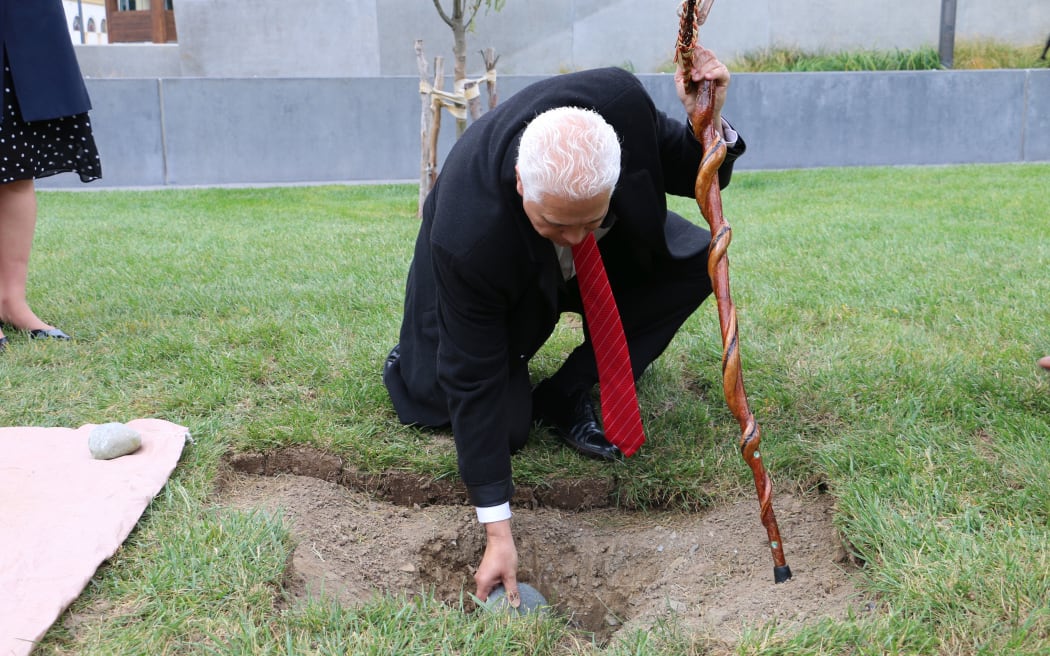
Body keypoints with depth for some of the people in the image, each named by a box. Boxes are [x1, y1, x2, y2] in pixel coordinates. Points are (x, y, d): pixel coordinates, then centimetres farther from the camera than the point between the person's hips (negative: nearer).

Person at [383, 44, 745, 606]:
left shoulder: (620, 99, -36)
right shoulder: (467, 237, -44)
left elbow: (692, 175, -15)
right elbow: (474, 383, -33)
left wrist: (709, 126, -42)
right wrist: (498, 532, -29)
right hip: (508, 284, -4)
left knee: (695, 260, -19)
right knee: (503, 425, -12)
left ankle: (564, 397, -6)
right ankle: (411, 363, 21)